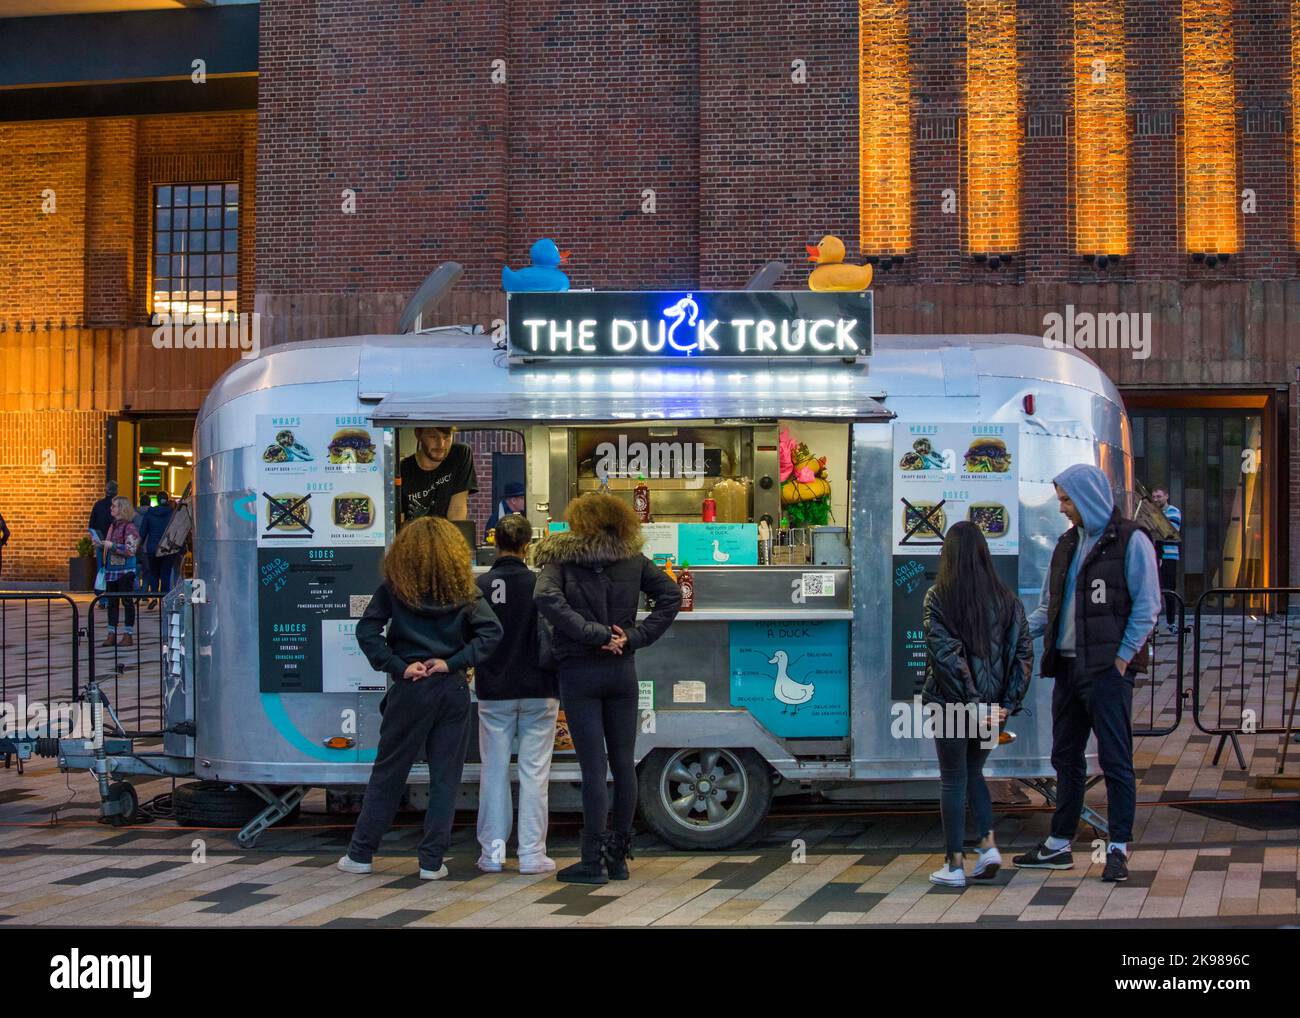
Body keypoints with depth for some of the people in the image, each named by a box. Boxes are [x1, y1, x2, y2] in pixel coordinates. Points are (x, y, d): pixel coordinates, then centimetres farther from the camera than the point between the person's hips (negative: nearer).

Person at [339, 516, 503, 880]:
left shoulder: (394, 588, -2)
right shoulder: (463, 590, 1)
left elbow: (367, 631, -8)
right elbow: (492, 631, -7)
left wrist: (399, 667, -8)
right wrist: (454, 662, -8)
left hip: (410, 690, -1)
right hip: (453, 690, 1)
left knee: (388, 772, 9)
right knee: (445, 775, 7)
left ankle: (360, 854, 16)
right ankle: (432, 861, 6)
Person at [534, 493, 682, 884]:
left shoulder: (561, 557, -3)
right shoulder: (633, 558, 5)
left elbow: (547, 599, -19)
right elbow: (671, 595, 1)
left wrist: (595, 634, -16)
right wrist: (636, 636, -3)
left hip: (579, 674, -3)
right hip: (622, 672, 3)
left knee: (593, 767, -3)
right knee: (624, 764, 9)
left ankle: (593, 861, -1)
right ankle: (618, 858, 14)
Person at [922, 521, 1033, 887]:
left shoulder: (937, 599, -10)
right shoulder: (1006, 599, 1)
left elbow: (945, 656, -17)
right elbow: (1024, 653, -3)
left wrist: (973, 703, -13)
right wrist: (1007, 704, -3)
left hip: (952, 703, -4)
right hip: (993, 704, 4)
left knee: (953, 780, 7)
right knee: (973, 772, 22)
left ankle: (954, 865, 10)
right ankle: (989, 845, 8)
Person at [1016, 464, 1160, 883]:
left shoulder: (1130, 541, -6)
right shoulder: (1068, 544, 16)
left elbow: (1147, 606, -9)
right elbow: (1048, 608, 19)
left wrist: (1122, 658, -14)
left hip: (1109, 668, -7)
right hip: (1067, 667, 7)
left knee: (1115, 760, -4)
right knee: (1066, 758, 12)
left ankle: (1118, 849, 1)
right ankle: (1059, 845, 20)